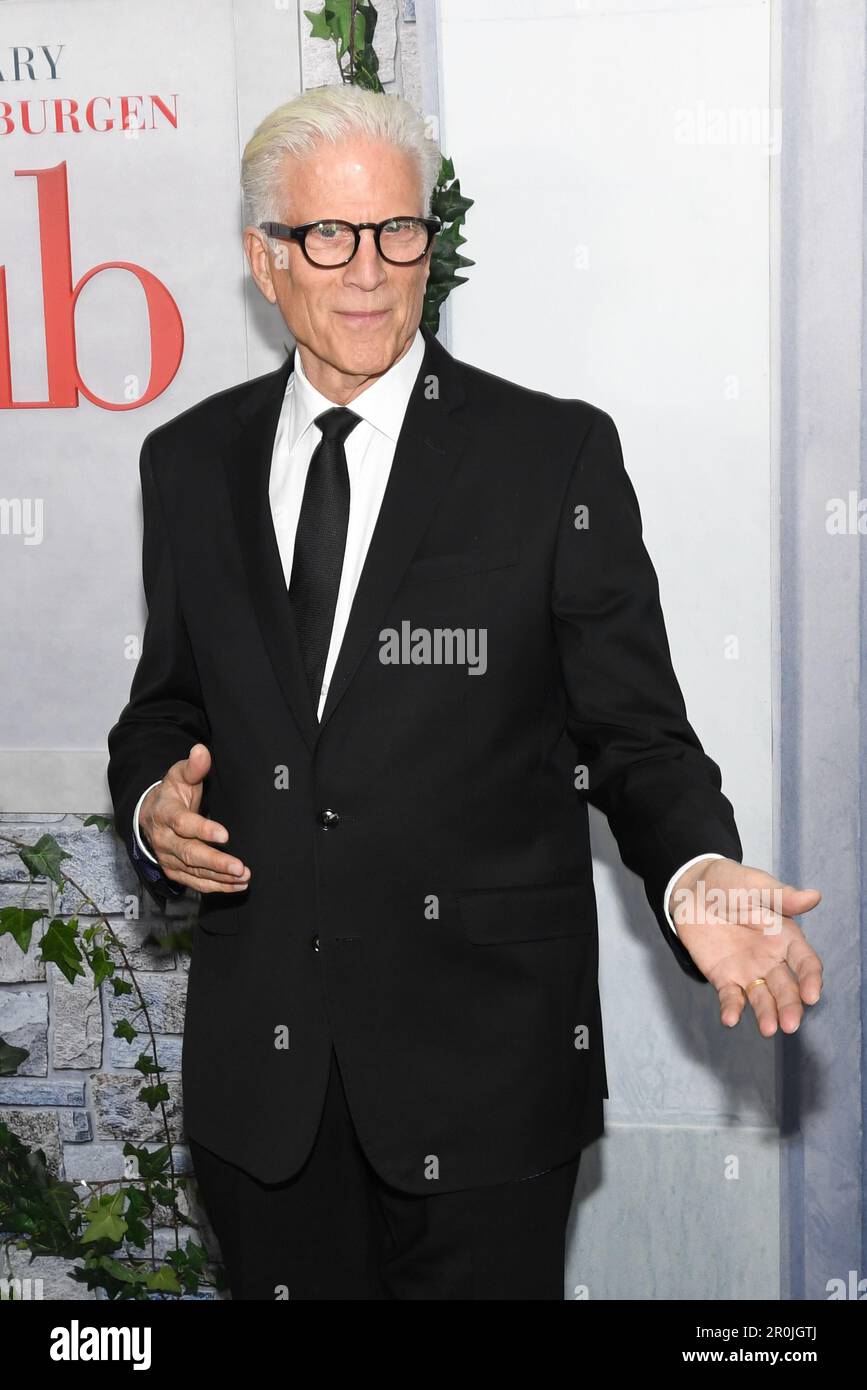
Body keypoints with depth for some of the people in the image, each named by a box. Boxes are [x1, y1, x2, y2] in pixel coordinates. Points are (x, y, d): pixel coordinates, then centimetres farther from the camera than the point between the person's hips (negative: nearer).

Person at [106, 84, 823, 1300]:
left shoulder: (558, 455, -5)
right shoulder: (190, 462, 5)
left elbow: (635, 732, -5)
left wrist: (695, 874, -24)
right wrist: (154, 804, -7)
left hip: (483, 1064, -3)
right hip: (258, 1065, 3)